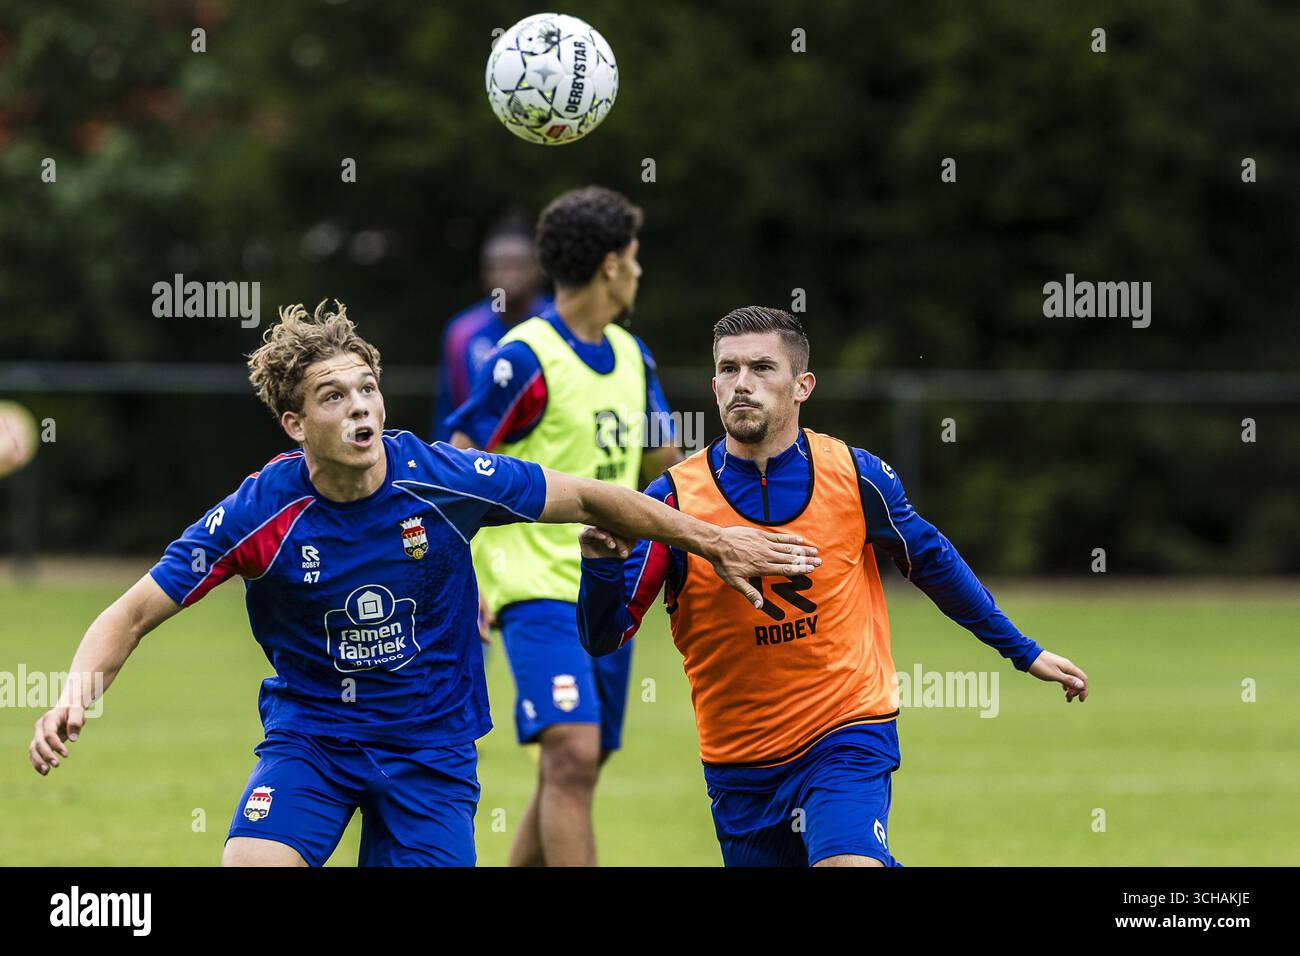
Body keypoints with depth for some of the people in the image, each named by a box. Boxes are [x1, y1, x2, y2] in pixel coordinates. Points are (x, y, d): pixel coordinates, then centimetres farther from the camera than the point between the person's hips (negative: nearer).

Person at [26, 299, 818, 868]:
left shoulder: (443, 480, -15)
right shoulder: (259, 513, -17)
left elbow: (586, 499, 0)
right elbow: (136, 612, -12)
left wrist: (712, 541, 6)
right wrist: (78, 695, -31)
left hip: (431, 746, 1)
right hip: (309, 733, -1)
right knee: (251, 865, -22)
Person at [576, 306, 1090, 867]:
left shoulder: (855, 476, -6)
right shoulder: (675, 498, -9)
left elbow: (932, 562, 12)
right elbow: (604, 636, -11)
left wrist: (1022, 651, 19)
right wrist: (603, 566, -32)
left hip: (848, 741, -2)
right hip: (738, 766, 2)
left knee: (847, 863, -28)